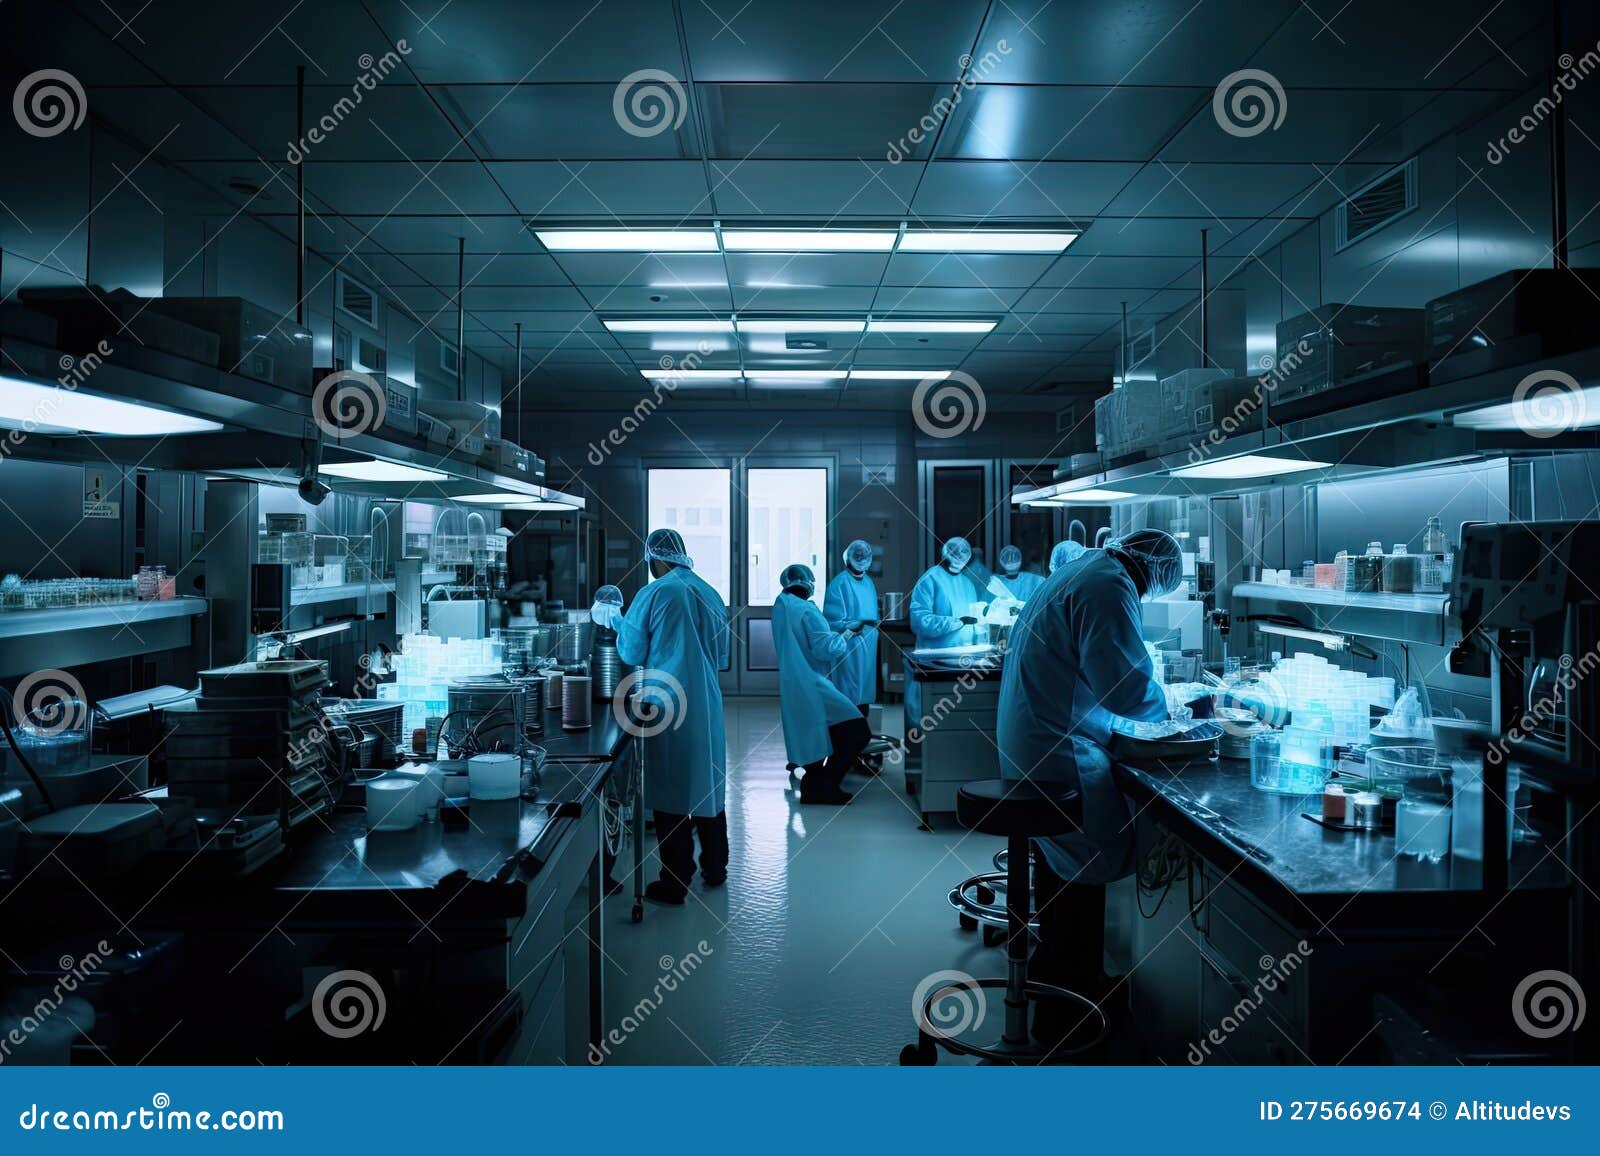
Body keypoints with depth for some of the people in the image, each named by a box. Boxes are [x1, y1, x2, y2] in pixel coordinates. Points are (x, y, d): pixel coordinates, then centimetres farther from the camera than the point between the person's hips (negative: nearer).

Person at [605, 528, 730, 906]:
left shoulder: (653, 595, -11)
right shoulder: (710, 594, 5)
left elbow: (631, 653, -2)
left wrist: (615, 618, 12)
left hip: (664, 708, -5)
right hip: (707, 707, 5)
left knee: (670, 793, 3)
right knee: (708, 786, 16)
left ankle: (675, 884, 10)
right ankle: (715, 868, 29)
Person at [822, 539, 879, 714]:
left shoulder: (868, 581, 14)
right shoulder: (839, 583, -9)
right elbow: (832, 619, -13)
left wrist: (873, 624, 5)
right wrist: (852, 626, -26)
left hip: (868, 645, 7)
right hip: (848, 646, -7)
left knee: (864, 689, 11)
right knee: (848, 693, -6)